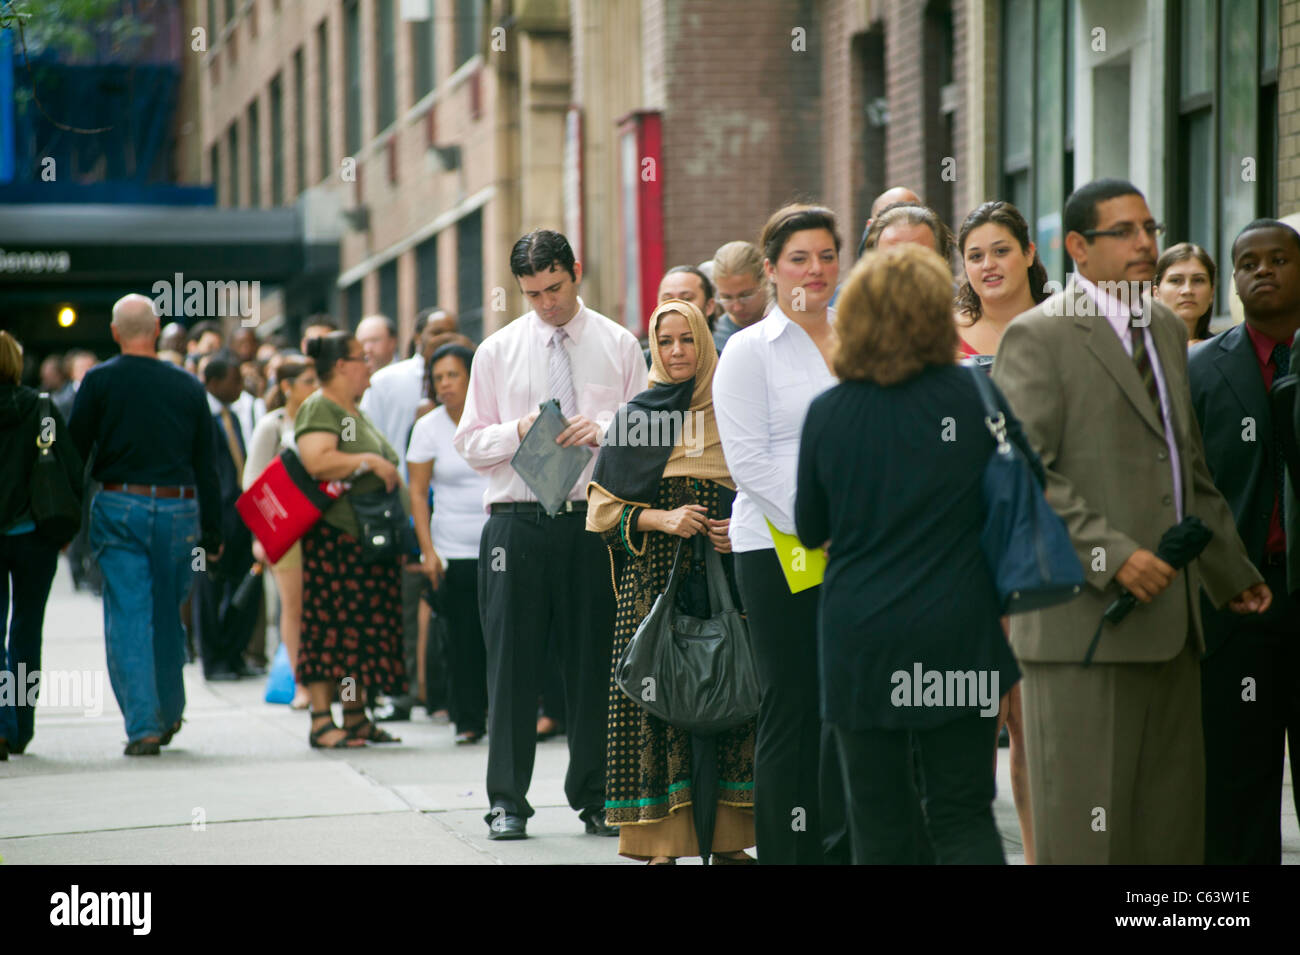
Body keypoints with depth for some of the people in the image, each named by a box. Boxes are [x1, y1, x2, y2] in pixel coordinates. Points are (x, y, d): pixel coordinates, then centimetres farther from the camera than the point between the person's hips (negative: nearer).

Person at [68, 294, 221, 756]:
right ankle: (169, 714, 27)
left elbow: (74, 452, -2)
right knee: (168, 618, 15)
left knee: (128, 618, -1)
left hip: (120, 509, -2)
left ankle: (143, 724, -9)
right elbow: (206, 466, 8)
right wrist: (213, 534, 13)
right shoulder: (188, 387, 5)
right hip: (178, 510, 2)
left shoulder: (100, 381, -1)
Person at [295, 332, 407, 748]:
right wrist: (369, 461, -19)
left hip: (372, 538, 9)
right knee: (331, 625, -9)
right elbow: (317, 461, -24)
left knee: (366, 628, 9)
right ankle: (322, 721, -8)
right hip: (335, 537, -9)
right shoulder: (319, 408, -9)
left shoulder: (355, 412, 21)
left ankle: (356, 717, 14)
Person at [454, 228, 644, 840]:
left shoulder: (619, 345, 8)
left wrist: (604, 432, -13)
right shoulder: (497, 351, 9)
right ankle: (507, 801, 8)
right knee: (512, 662, 1)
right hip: (517, 520, 0)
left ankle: (595, 797, 13)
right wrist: (520, 431, -11)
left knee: (594, 662, 3)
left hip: (593, 519, 0)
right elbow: (470, 442, 8)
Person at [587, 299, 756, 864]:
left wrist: (741, 530, -6)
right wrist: (661, 519, -9)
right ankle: (663, 842, -3)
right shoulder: (634, 416, 8)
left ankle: (728, 837, 3)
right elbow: (603, 507, 6)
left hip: (725, 575, 1)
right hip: (654, 578, -1)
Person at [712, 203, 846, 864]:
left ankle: (835, 846, 10)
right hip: (780, 548, -4)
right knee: (792, 708, -3)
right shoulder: (751, 350, 0)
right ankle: (785, 852, 3)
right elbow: (749, 460, -8)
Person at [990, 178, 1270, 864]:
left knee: (1174, 821, 8)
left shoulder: (1167, 330, 19)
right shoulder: (1038, 337, -6)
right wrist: (1109, 554, -22)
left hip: (1168, 622, 8)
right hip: (1084, 622, -8)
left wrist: (1231, 571, 28)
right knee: (1084, 825, -6)